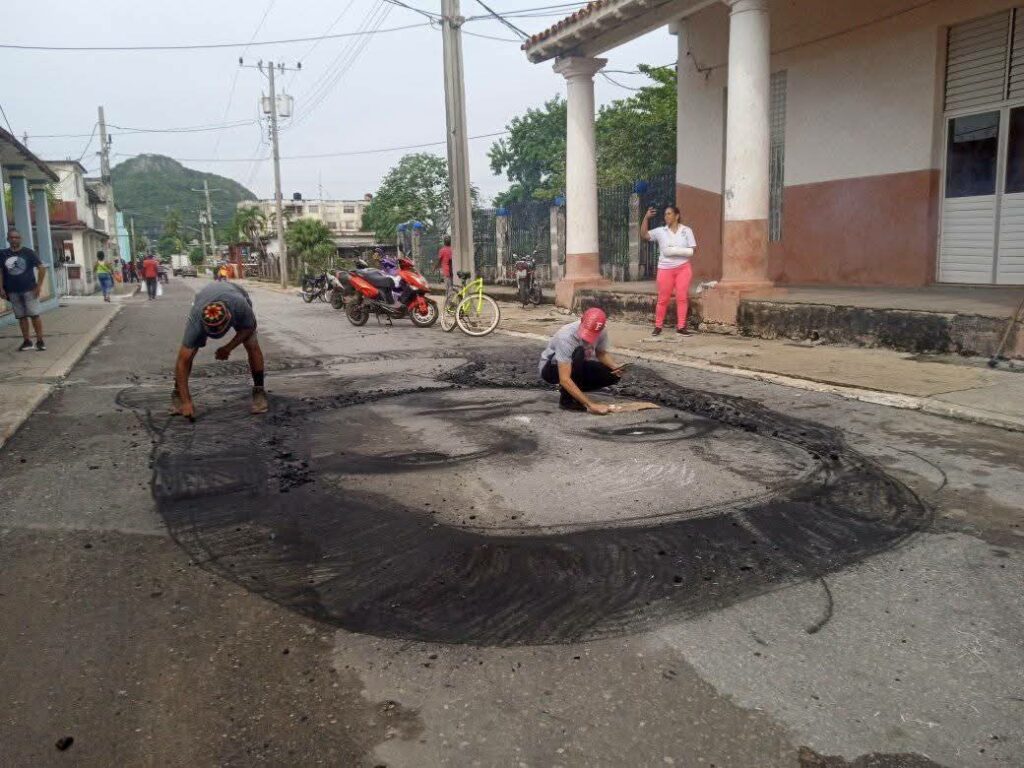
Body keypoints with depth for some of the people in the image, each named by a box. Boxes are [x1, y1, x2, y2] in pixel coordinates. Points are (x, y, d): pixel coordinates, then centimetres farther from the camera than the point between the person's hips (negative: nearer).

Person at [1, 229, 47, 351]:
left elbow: (42, 267, -3)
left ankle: (40, 341, 2)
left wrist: (39, 285, -8)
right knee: (21, 316, 8)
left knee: (34, 315, -4)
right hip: (13, 292, 3)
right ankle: (27, 341, 15)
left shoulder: (28, 252, -2)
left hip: (29, 290, -3)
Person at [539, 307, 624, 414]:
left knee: (613, 375, -15)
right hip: (551, 368, -6)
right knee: (578, 353, -36)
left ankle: (574, 392, 3)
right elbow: (564, 379, -42)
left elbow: (601, 353, 3)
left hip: (577, 367, 6)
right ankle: (567, 398, -20)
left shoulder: (602, 332, -19)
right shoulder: (566, 337, -37)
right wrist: (590, 404, -45)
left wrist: (615, 366, -18)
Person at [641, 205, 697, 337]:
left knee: (682, 297, 0)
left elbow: (691, 251, 0)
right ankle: (658, 326, 9)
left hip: (683, 268, 0)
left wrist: (676, 251, -15)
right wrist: (646, 218, -14)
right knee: (663, 299, 2)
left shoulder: (686, 231, 2)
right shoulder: (660, 231, 3)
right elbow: (644, 235, -5)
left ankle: (681, 327, 4)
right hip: (665, 269, 0)